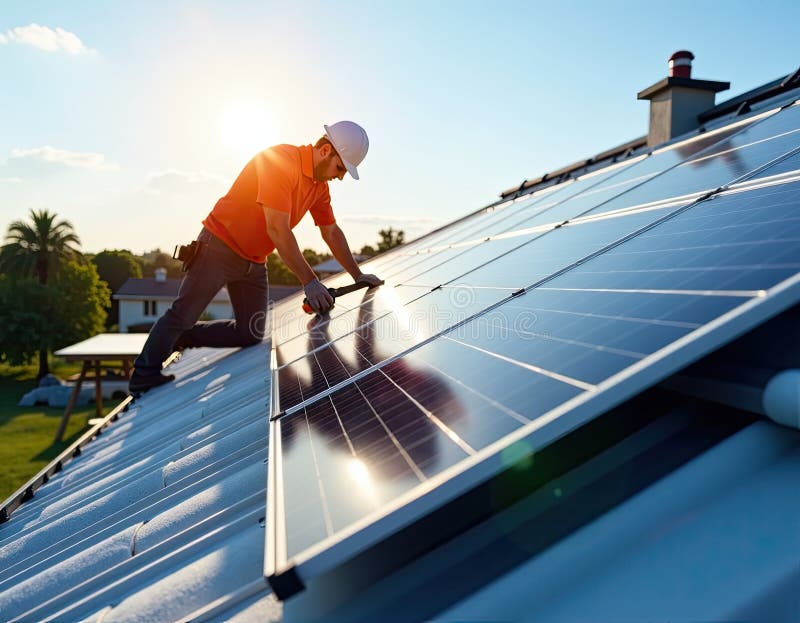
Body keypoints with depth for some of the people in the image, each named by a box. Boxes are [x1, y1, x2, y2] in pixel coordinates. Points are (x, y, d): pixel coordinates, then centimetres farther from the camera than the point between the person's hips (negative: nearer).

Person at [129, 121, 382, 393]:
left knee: (251, 334, 7)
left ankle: (182, 336, 21)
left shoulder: (320, 186, 3)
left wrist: (358, 276, 11)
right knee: (183, 314, -5)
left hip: (255, 262, 8)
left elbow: (332, 233, 15)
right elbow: (278, 230, -28)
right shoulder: (280, 160, -23)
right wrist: (309, 282, -28)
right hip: (219, 245, -8)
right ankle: (144, 376, 11)